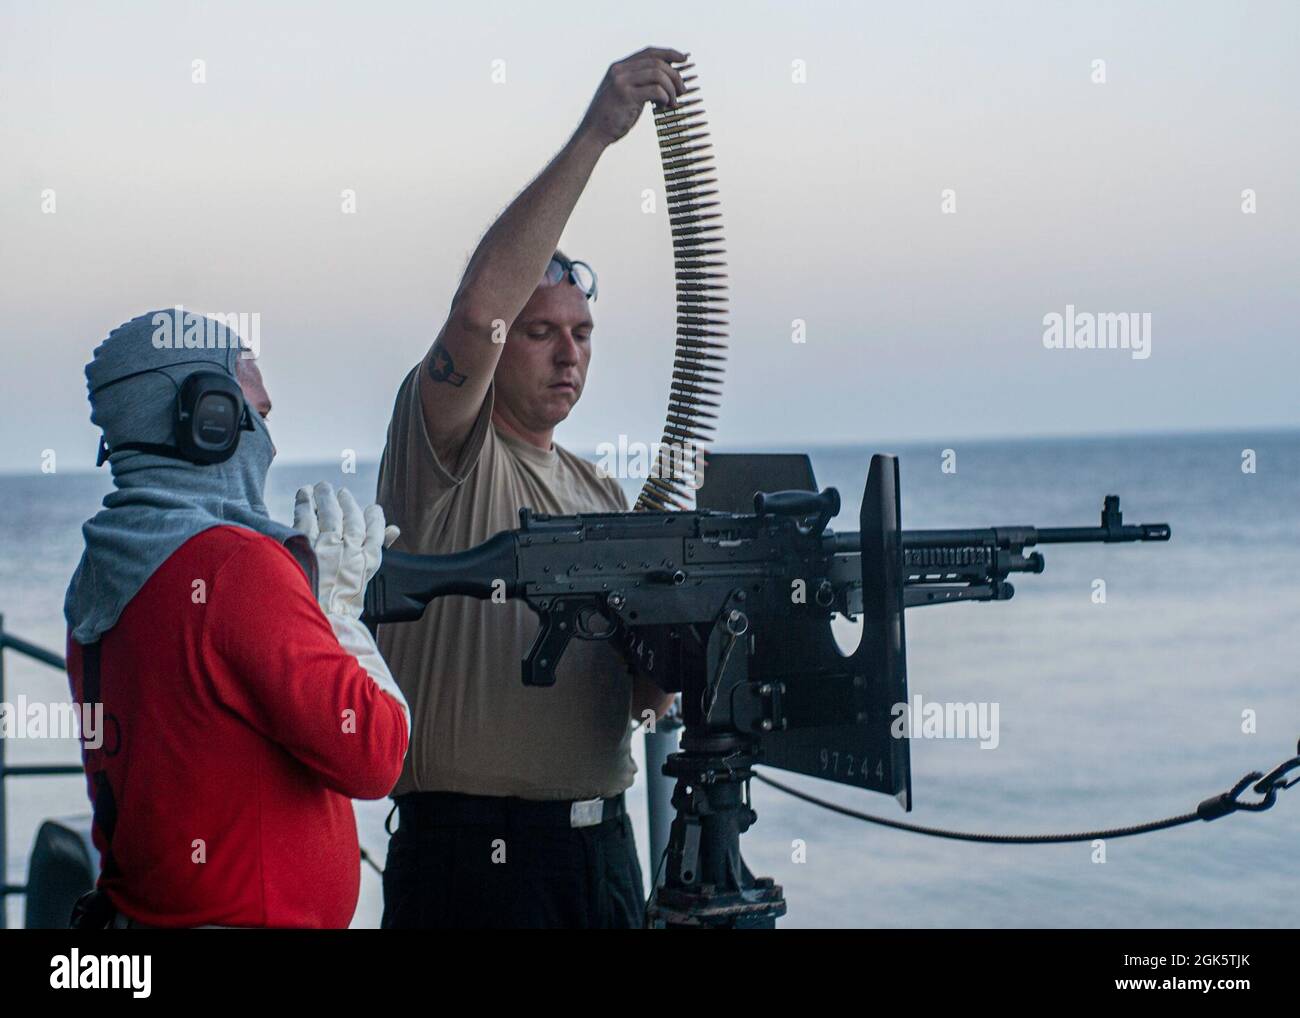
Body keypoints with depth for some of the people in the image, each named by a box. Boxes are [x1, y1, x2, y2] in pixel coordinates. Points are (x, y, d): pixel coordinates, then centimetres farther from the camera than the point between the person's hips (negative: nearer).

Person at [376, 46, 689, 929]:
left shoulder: (601, 494, 18)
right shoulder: (446, 452, -3)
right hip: (470, 848, -7)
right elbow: (479, 308, -23)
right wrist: (594, 136, -28)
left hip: (600, 844, 7)